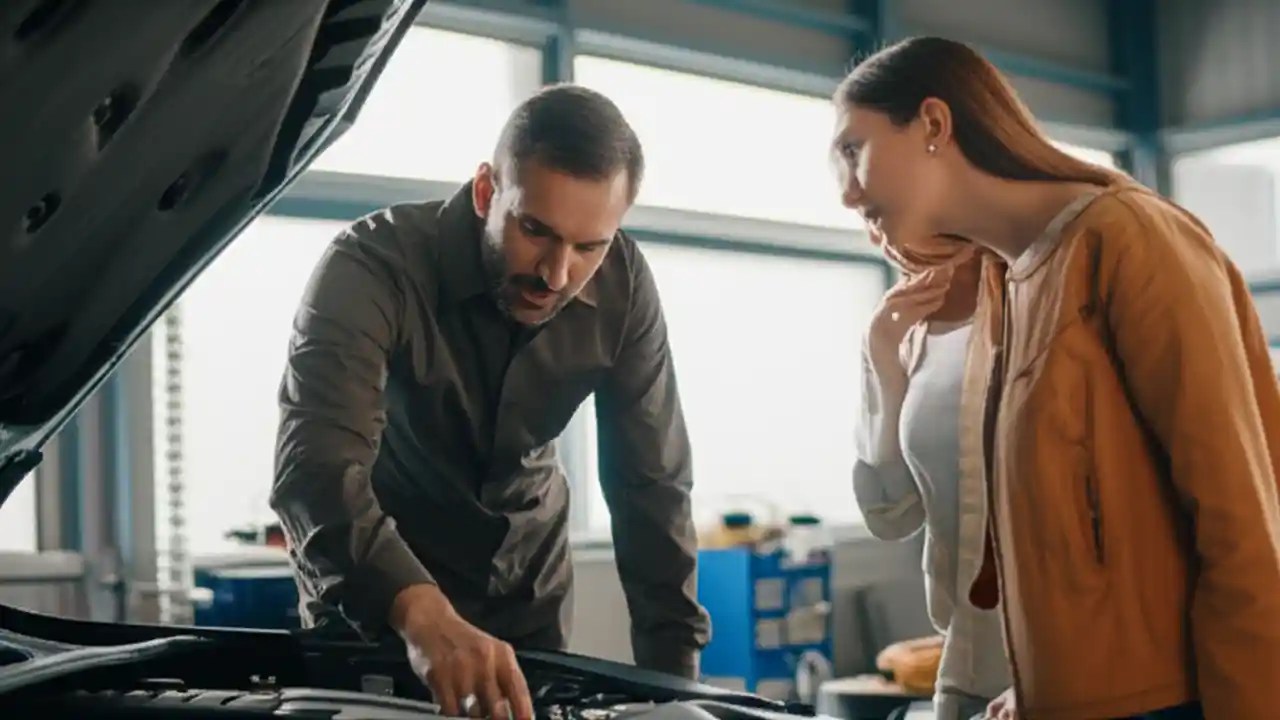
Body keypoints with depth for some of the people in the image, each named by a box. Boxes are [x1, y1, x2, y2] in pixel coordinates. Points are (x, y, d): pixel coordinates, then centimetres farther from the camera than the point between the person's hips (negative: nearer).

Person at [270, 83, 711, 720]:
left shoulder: (622, 287, -17)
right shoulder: (373, 267, -31)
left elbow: (652, 483, -12)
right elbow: (315, 469, -45)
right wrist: (422, 614, -61)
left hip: (527, 590, 4)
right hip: (372, 601, -3)